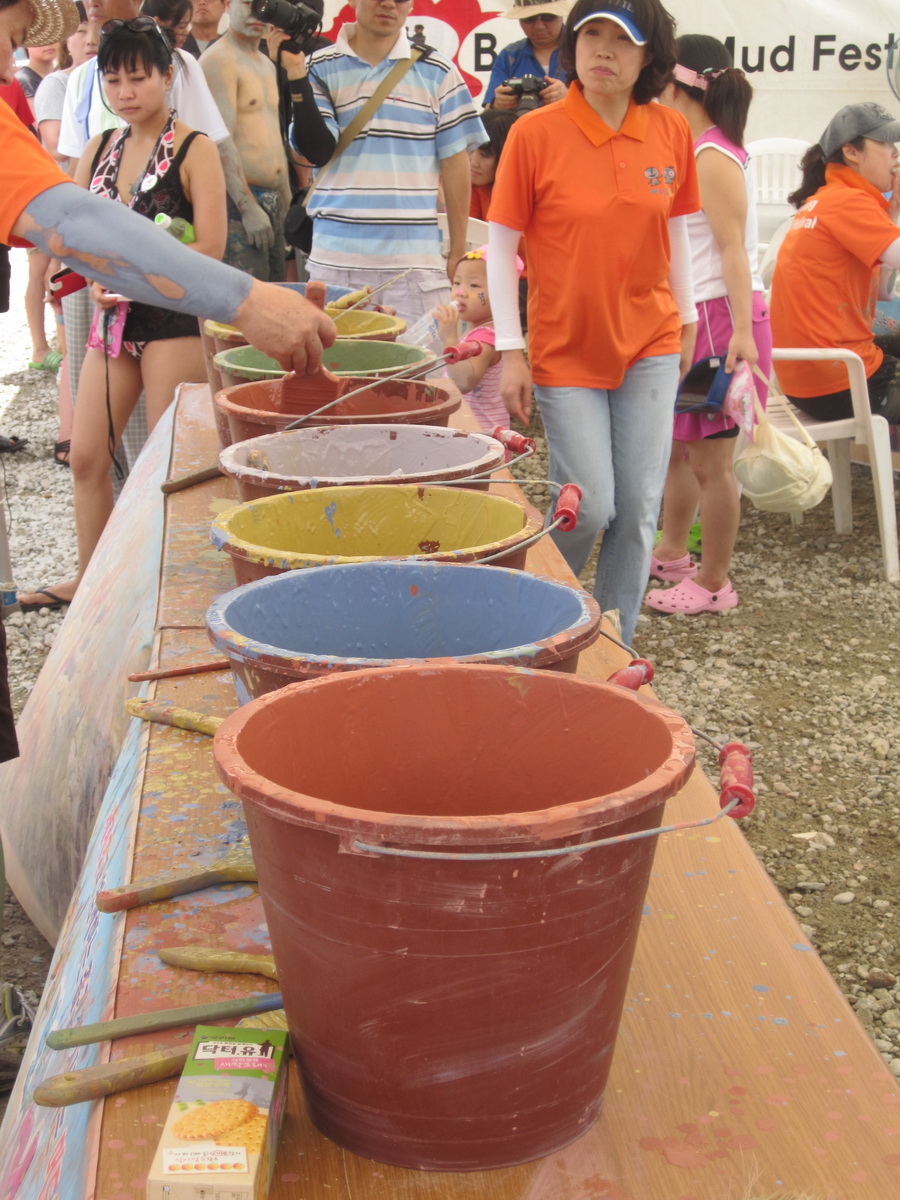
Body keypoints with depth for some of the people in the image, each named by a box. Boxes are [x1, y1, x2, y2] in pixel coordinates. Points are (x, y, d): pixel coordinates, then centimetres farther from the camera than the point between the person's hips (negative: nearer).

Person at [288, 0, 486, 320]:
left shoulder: (437, 73, 7)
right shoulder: (321, 68, 6)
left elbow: (454, 163, 8)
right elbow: (316, 151, -4)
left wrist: (459, 253, 7)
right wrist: (296, 75, -12)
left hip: (415, 258, 0)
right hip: (336, 257, 0)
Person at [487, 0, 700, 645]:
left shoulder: (671, 131, -1)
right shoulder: (535, 133, -10)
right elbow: (501, 245, -6)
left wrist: (686, 322, 15)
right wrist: (511, 351, -8)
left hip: (650, 346, 3)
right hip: (566, 349, -3)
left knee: (638, 512, 3)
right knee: (589, 509, -4)